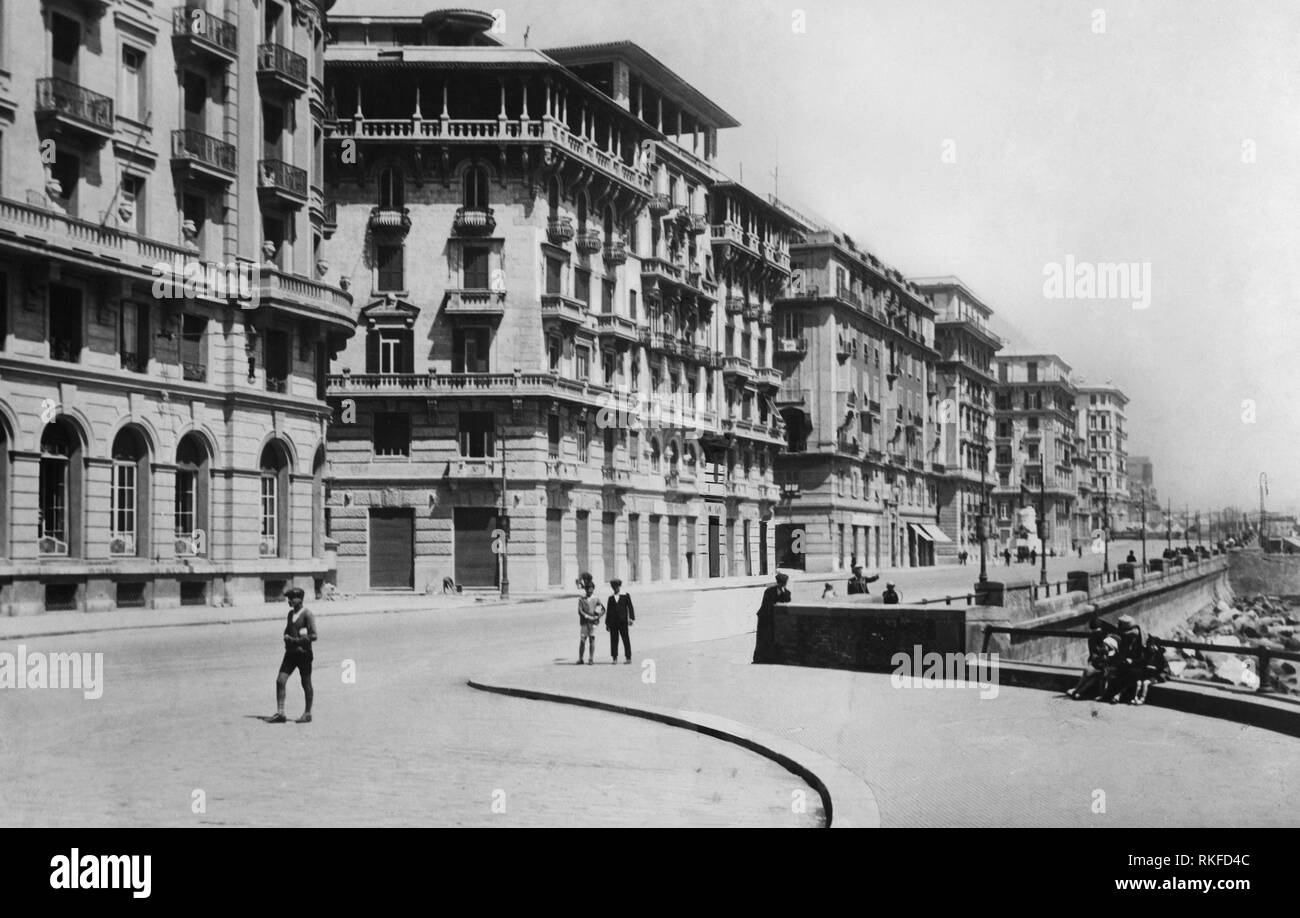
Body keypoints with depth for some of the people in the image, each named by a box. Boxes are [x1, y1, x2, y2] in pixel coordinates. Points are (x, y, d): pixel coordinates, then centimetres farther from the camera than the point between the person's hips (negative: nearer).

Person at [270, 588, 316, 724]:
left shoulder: (307, 614, -11)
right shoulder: (291, 613, 12)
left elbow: (313, 636, -17)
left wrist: (295, 640, -17)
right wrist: (286, 637, 2)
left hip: (303, 653, -7)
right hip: (290, 652, 7)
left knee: (306, 684, 5)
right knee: (280, 681, -4)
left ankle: (308, 714, 17)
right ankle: (280, 713, -2)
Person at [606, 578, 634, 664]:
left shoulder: (625, 596, 8)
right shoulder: (611, 598, 15)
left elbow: (630, 607, 3)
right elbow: (608, 611, 15)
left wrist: (631, 618, -8)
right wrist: (607, 623, 10)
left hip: (623, 622, -2)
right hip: (613, 623, 2)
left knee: (626, 640, -1)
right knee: (613, 640, 0)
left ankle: (628, 657, 3)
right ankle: (614, 658, 4)